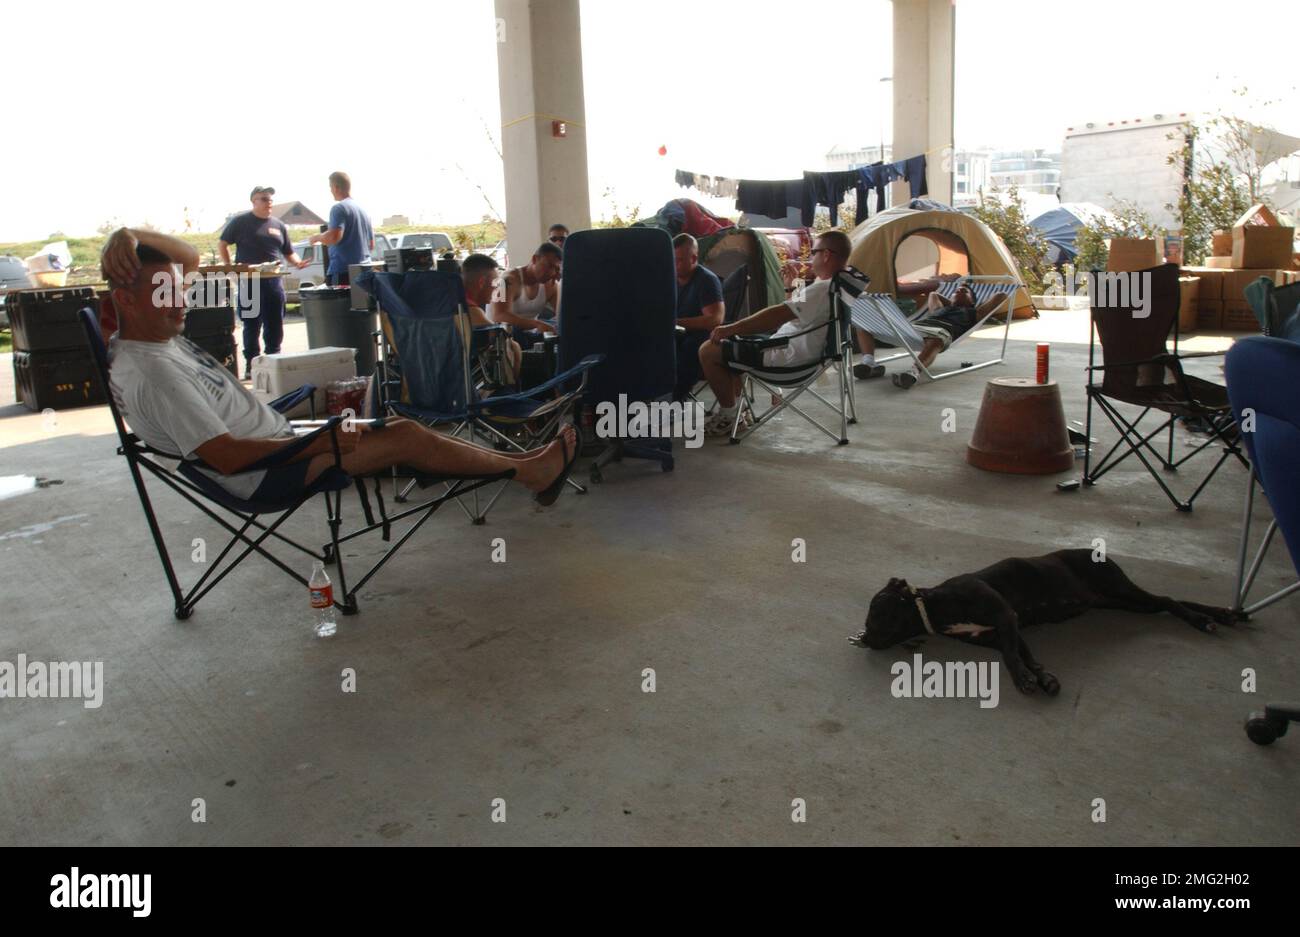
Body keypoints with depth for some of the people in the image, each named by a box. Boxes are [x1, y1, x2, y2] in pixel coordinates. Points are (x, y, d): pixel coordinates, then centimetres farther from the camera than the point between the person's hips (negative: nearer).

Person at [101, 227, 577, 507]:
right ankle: (527, 470, -1)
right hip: (266, 476, -10)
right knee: (404, 437, -14)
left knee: (400, 429, 7)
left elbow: (189, 256, 11)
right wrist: (319, 443, -22)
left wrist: (130, 236, -10)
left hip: (279, 440, 10)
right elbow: (225, 456, -28)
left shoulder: (155, 335, 6)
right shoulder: (152, 373, -23)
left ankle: (518, 462, 12)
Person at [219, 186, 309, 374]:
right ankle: (251, 364, 7)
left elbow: (288, 253, 19)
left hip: (274, 281, 4)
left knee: (275, 325, 6)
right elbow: (222, 244, 5)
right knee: (251, 325, 1)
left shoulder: (278, 225, 14)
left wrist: (298, 262, -3)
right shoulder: (240, 221, 3)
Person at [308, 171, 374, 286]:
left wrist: (317, 237, -1)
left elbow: (333, 237, -20)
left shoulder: (339, 208, -7)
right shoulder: (363, 209, 17)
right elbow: (371, 245, 22)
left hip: (343, 272, -8)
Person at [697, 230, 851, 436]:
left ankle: (730, 416, 0)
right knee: (732, 341, 26)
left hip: (788, 357, -11)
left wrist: (729, 329, -23)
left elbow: (777, 315, -28)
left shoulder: (823, 289, -24)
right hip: (795, 349, 11)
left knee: (708, 351, -10)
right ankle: (731, 405, 22)